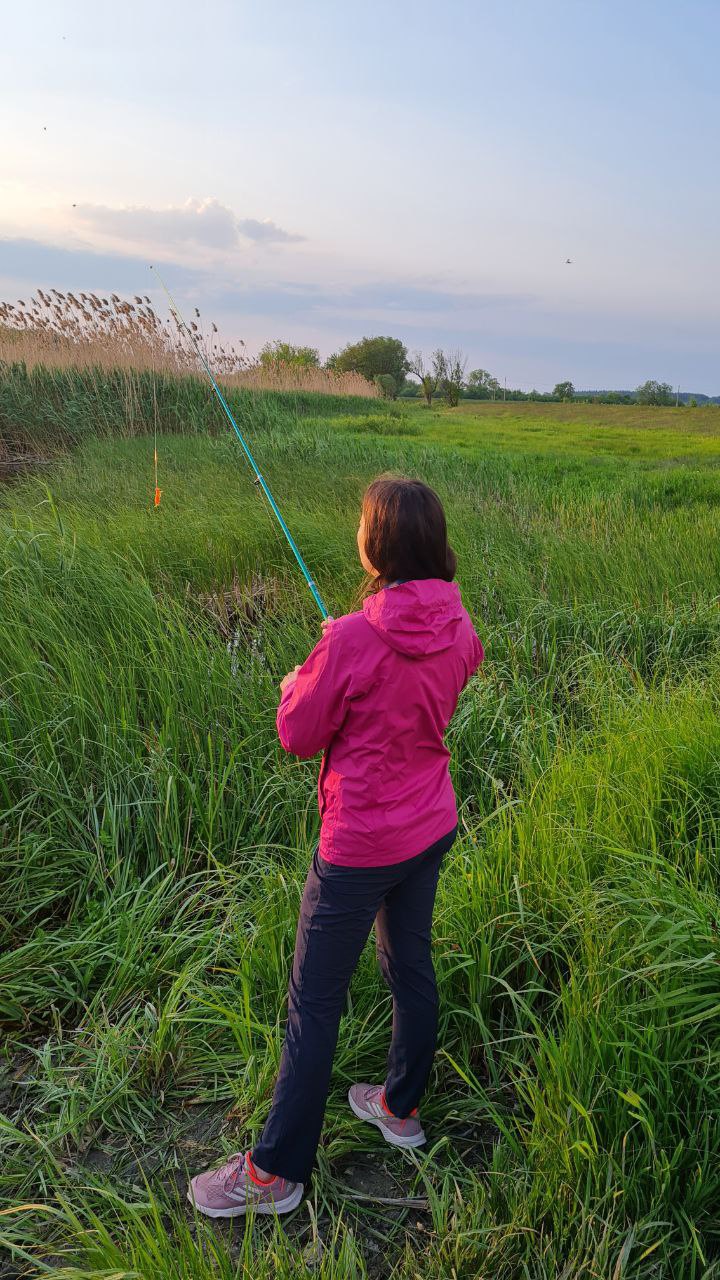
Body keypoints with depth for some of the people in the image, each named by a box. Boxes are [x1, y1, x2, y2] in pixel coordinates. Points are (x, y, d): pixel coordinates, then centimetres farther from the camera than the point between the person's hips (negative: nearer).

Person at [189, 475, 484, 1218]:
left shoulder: (352, 640, -26)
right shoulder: (458, 629, -7)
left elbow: (298, 736, -14)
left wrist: (299, 680, 6)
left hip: (359, 848, -6)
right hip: (431, 828, 7)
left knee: (313, 1005, 8)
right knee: (411, 967, 24)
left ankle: (276, 1172, 26)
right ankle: (401, 1108, 45)